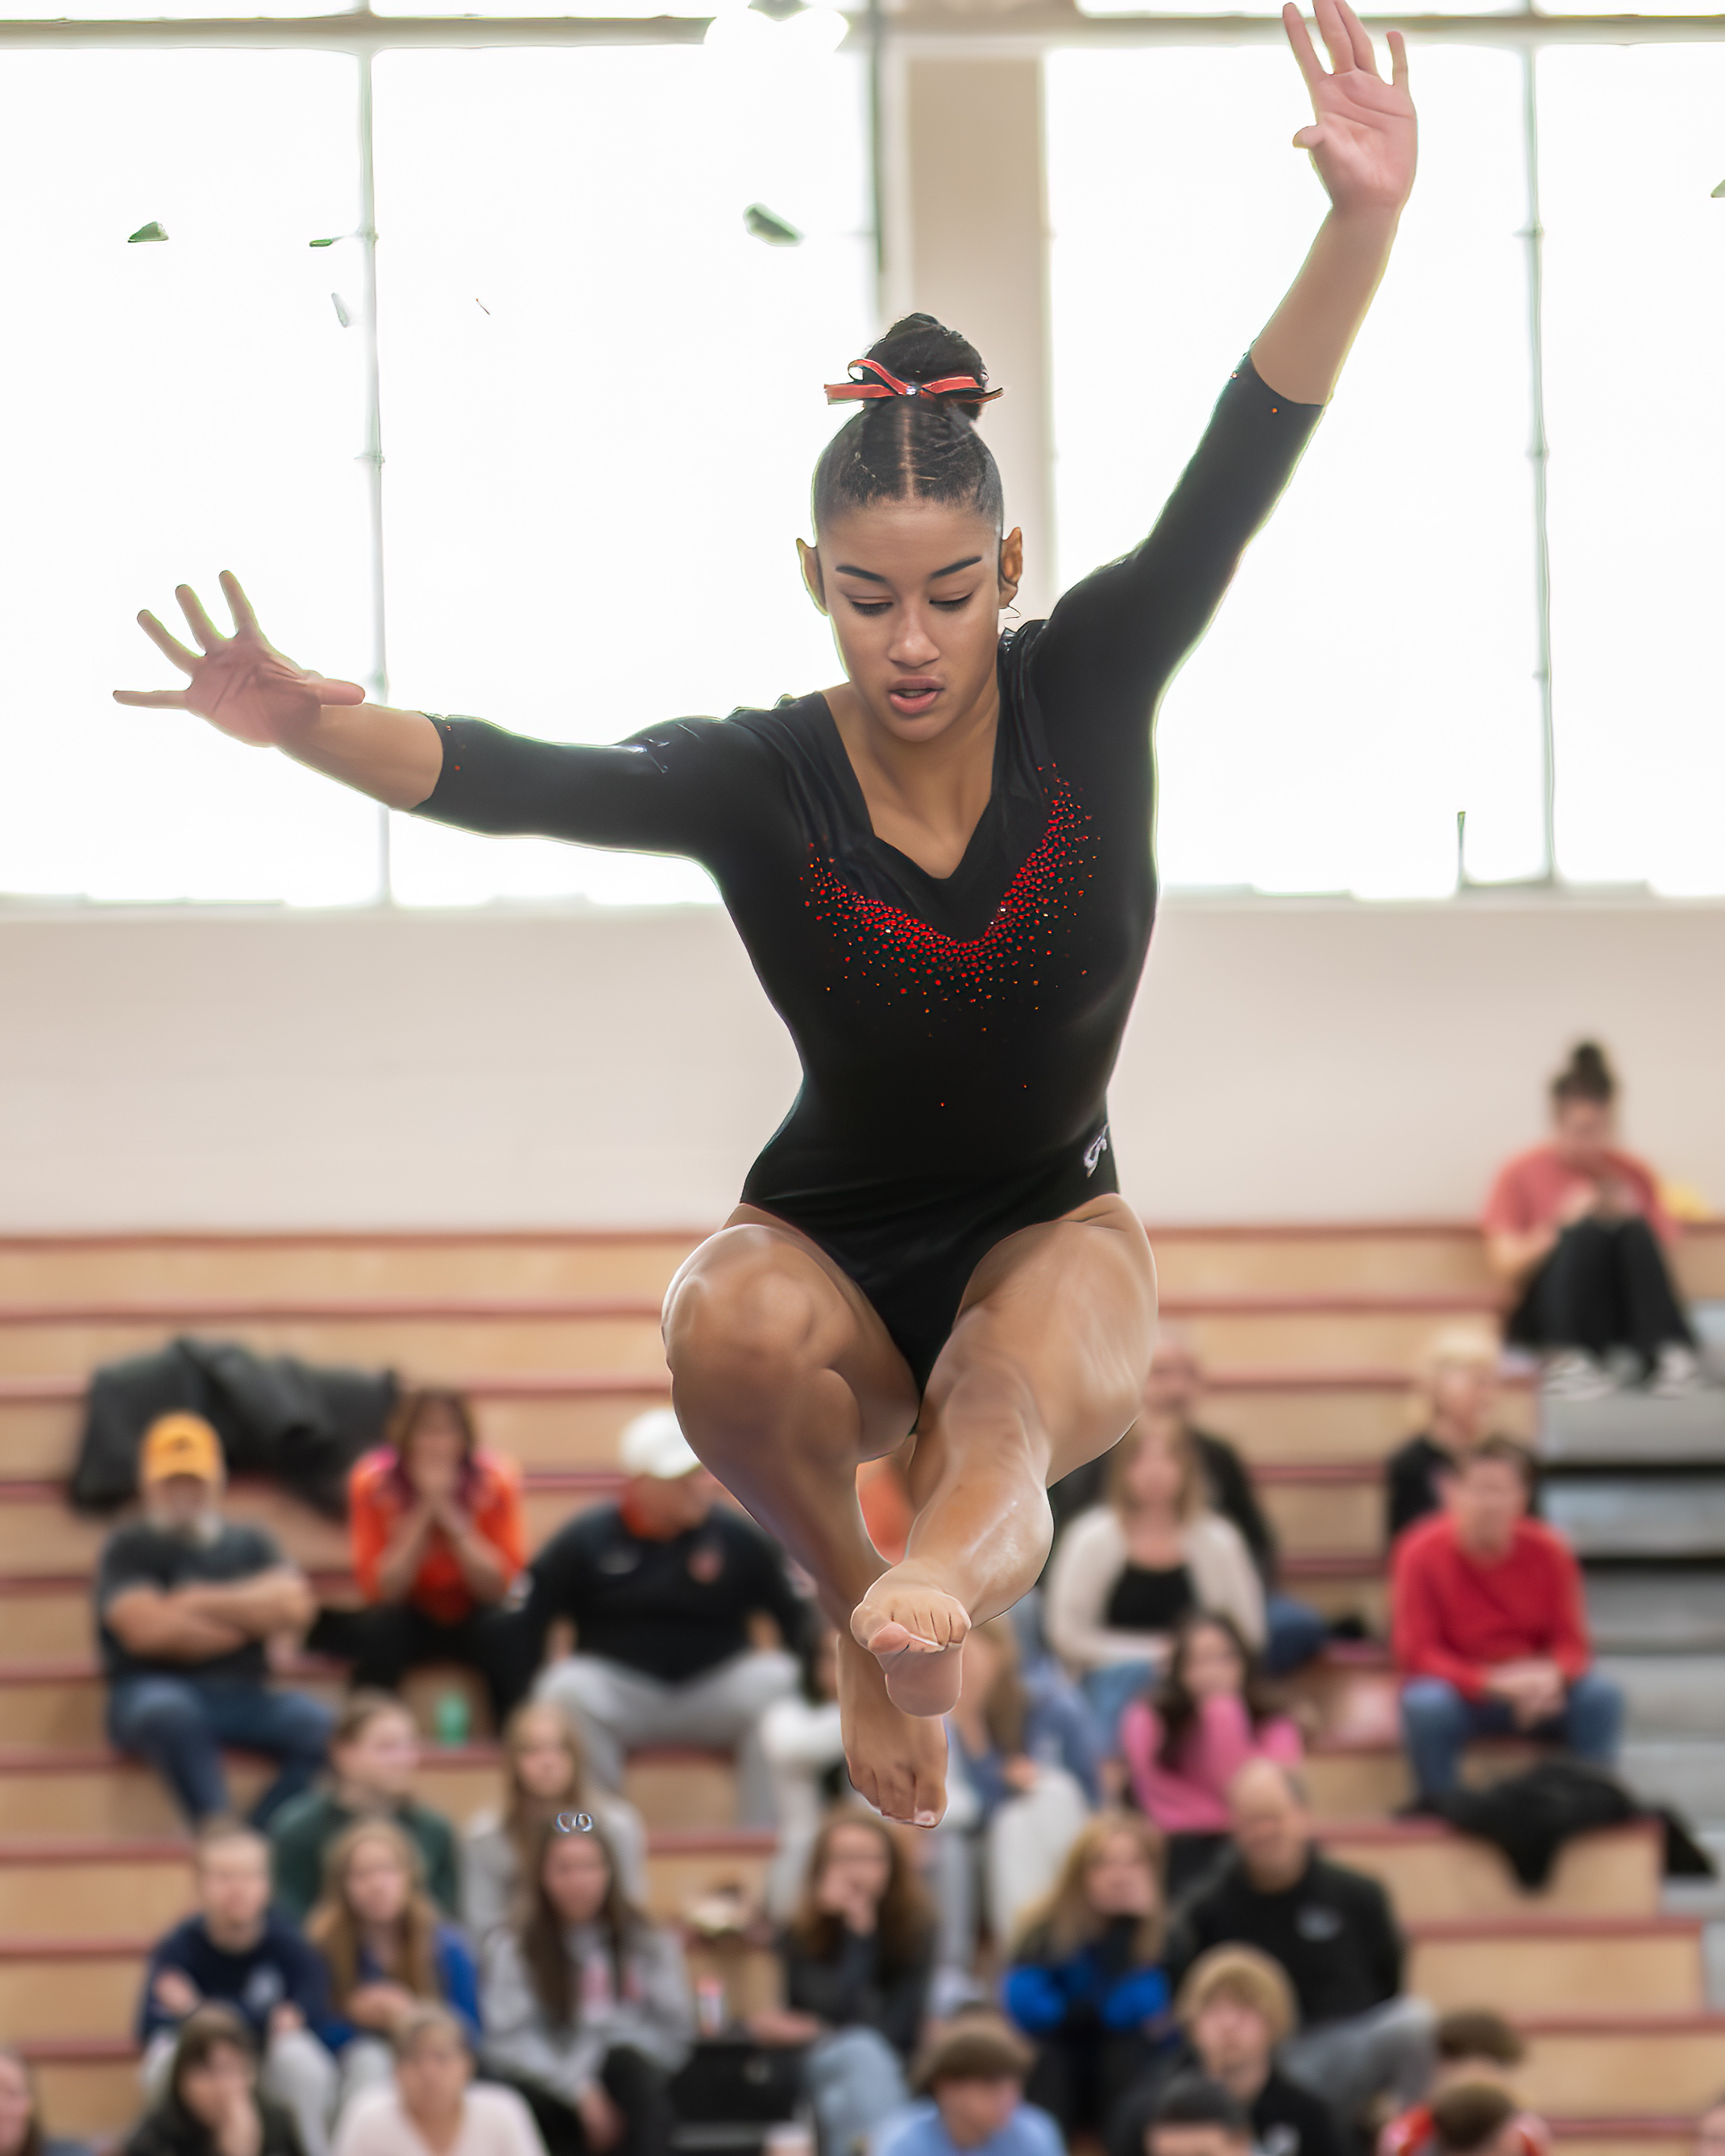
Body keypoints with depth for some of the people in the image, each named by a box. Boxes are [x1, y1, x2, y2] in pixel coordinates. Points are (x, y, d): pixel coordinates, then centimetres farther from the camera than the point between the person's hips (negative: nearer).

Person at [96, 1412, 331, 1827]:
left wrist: (199, 1602, -3)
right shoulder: (128, 1548, 7)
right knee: (169, 1709, -40)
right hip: (153, 1690, -4)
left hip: (241, 1697, 4)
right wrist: (246, 1621, 0)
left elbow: (293, 1606, 1)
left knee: (317, 1722, -26)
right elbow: (147, 1630, -10)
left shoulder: (250, 1544, 19)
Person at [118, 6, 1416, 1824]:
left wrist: (1362, 223, -35)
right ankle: (854, 1597, -10)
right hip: (833, 1240, 0)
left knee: (1025, 1387, -37)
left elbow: (1239, 470, -21)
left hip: (1048, 1226, 0)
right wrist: (308, 730, -49)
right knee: (728, 1334, -36)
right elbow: (513, 780, -28)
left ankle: (951, 1559, -69)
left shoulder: (1085, 696, -12)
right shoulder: (759, 779, -15)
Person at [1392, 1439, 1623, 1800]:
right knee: (1424, 1705, -37)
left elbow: (1571, 1644, -2)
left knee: (1601, 1696, -26)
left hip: (1536, 1687, 2)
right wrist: (1491, 1682, -31)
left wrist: (1552, 1675, -28)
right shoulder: (1421, 1554, -14)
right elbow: (1416, 1653, -16)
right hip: (1462, 1693, -2)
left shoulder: (1549, 1551, -6)